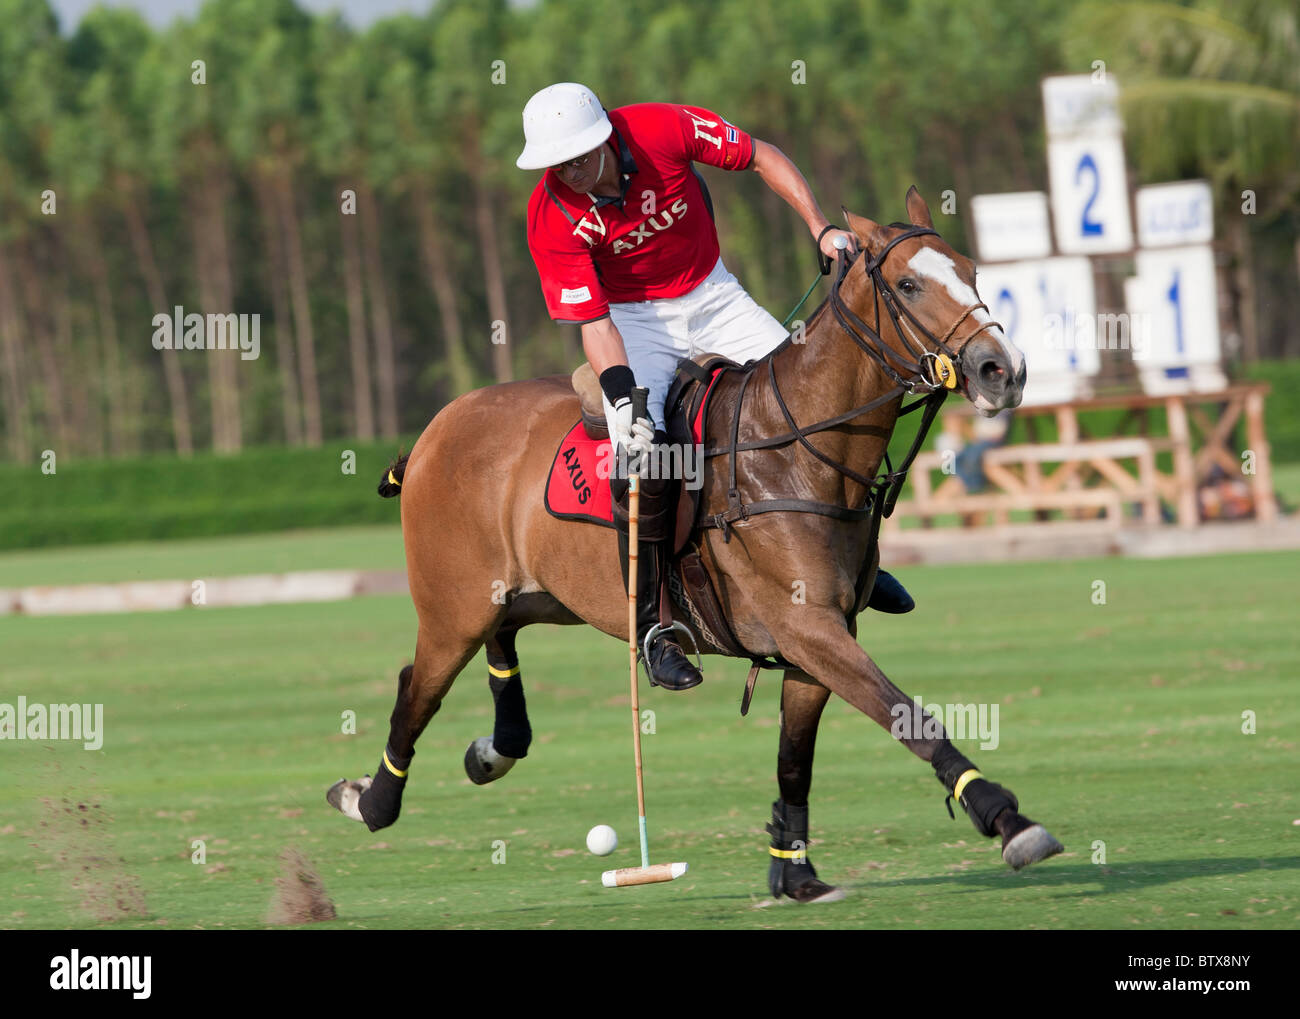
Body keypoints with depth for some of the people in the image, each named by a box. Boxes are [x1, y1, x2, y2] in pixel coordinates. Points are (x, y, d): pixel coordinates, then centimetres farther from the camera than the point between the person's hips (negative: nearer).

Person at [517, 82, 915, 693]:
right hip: (632, 318, -3)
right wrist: (622, 399, -38)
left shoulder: (665, 129, -23)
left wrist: (821, 230, -17)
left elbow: (763, 157, -9)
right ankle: (652, 626, -13)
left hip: (712, 296, 3)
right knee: (640, 455, -25)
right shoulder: (552, 218, -24)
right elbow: (593, 321, -23)